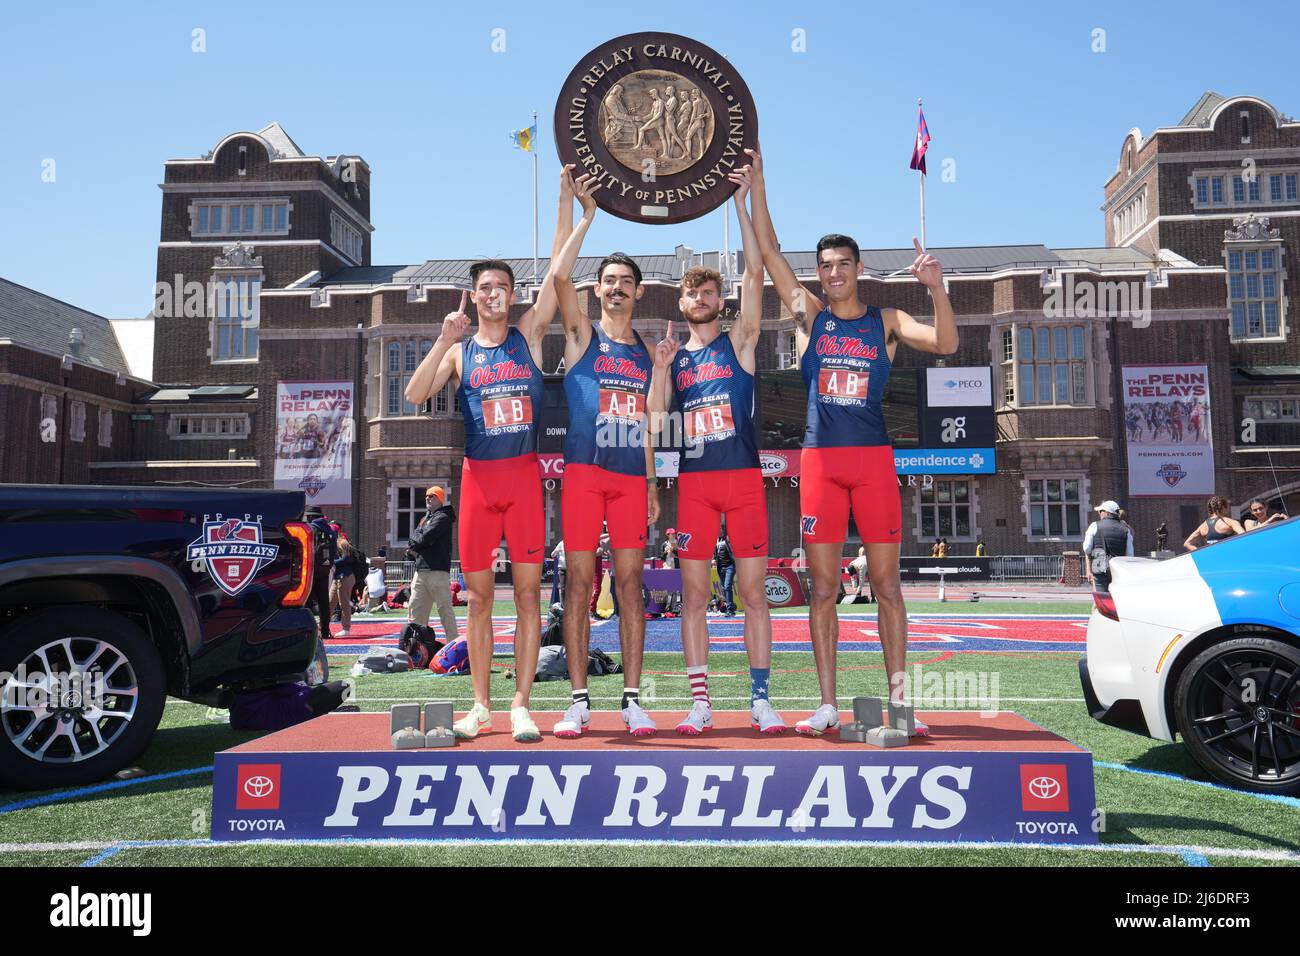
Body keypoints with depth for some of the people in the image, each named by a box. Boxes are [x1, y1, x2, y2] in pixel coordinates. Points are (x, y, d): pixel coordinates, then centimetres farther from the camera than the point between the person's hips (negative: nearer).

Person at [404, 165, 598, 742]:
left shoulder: (529, 335, 7)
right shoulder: (458, 350, 8)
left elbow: (557, 272, -1)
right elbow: (415, 396, -5)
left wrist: (576, 210, -4)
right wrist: (445, 340, -13)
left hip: (524, 474, -1)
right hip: (478, 476, 1)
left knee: (527, 592, 0)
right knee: (478, 595, 5)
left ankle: (521, 705, 7)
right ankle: (481, 706, 15)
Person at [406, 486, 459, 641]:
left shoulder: (442, 518, -5)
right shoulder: (425, 518, 23)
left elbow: (424, 539, -15)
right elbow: (414, 541, 19)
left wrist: (415, 535, 5)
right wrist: (417, 545, -2)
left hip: (438, 571, -9)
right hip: (421, 570, 9)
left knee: (445, 609, -8)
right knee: (415, 609, 9)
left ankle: (453, 644, -6)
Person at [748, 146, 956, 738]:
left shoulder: (886, 322, 9)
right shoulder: (807, 314, 10)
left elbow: (946, 344, -5)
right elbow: (768, 250, 7)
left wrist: (936, 289, -18)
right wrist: (756, 180, 3)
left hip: (873, 457, -1)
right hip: (820, 459, 1)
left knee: (886, 583, 2)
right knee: (823, 586, 2)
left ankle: (899, 699, 9)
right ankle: (827, 706, 9)